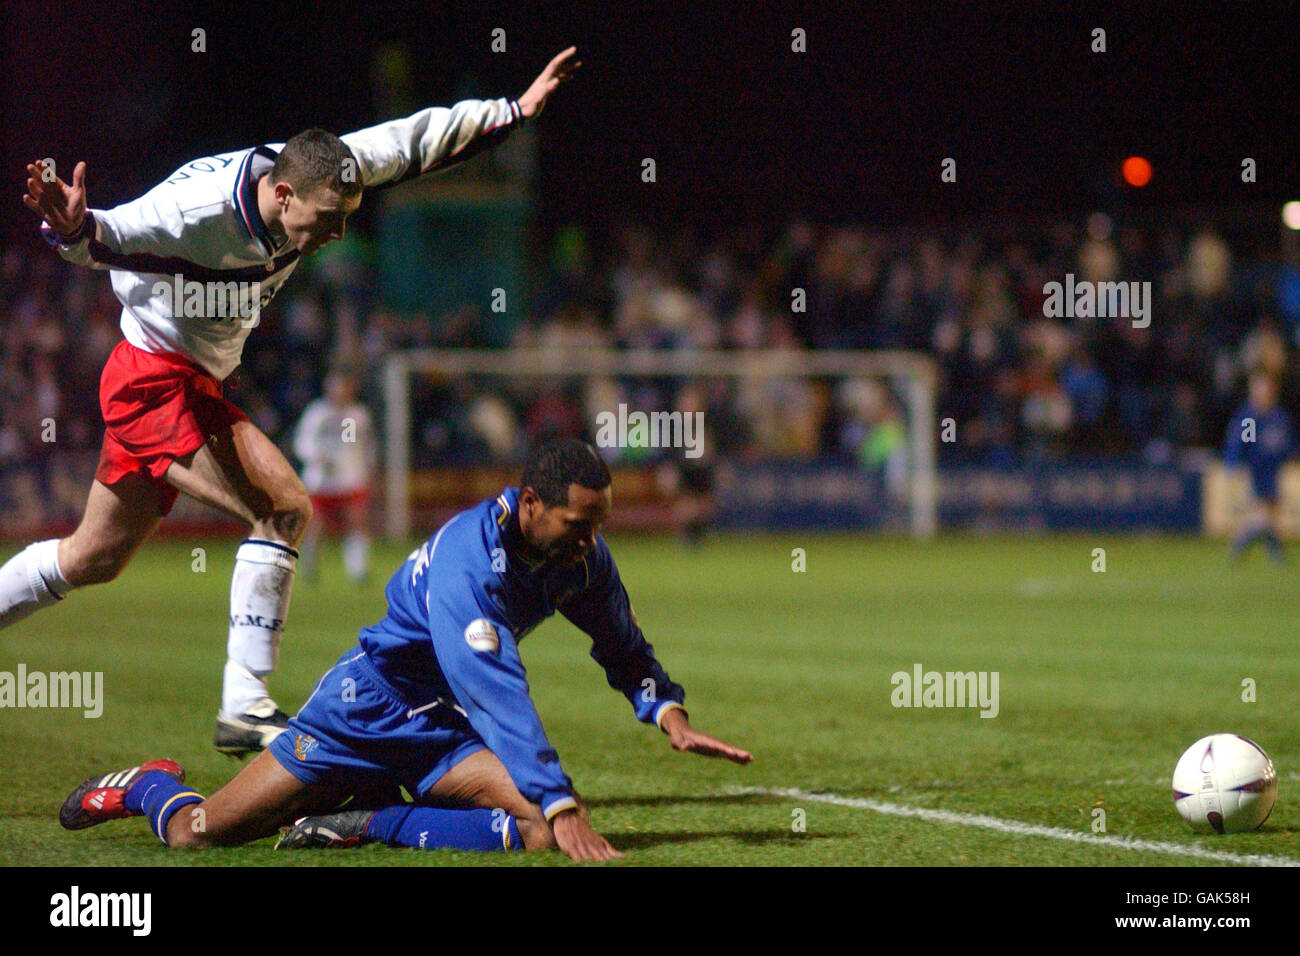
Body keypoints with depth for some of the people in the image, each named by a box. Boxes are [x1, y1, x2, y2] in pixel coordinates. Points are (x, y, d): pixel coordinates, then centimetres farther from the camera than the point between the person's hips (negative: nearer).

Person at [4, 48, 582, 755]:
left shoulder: (315, 176, -7)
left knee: (94, 558, 18)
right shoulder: (201, 208, -29)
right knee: (284, 508, -20)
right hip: (155, 375, -9)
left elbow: (415, 140, 3)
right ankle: (244, 709, -17)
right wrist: (74, 226, -59)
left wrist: (517, 109, 5)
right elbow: (109, 236, -36)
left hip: (193, 385, 9)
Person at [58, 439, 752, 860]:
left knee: (540, 830, -24)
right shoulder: (465, 562, -31)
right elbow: (499, 697, -37)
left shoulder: (582, 554, -6)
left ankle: (366, 825, -7)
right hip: (372, 703, -6)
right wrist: (561, 803, -42)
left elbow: (626, 650, 13)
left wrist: (671, 716, -4)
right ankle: (147, 786, 31)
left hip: (447, 730, 6)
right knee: (195, 834, -7)